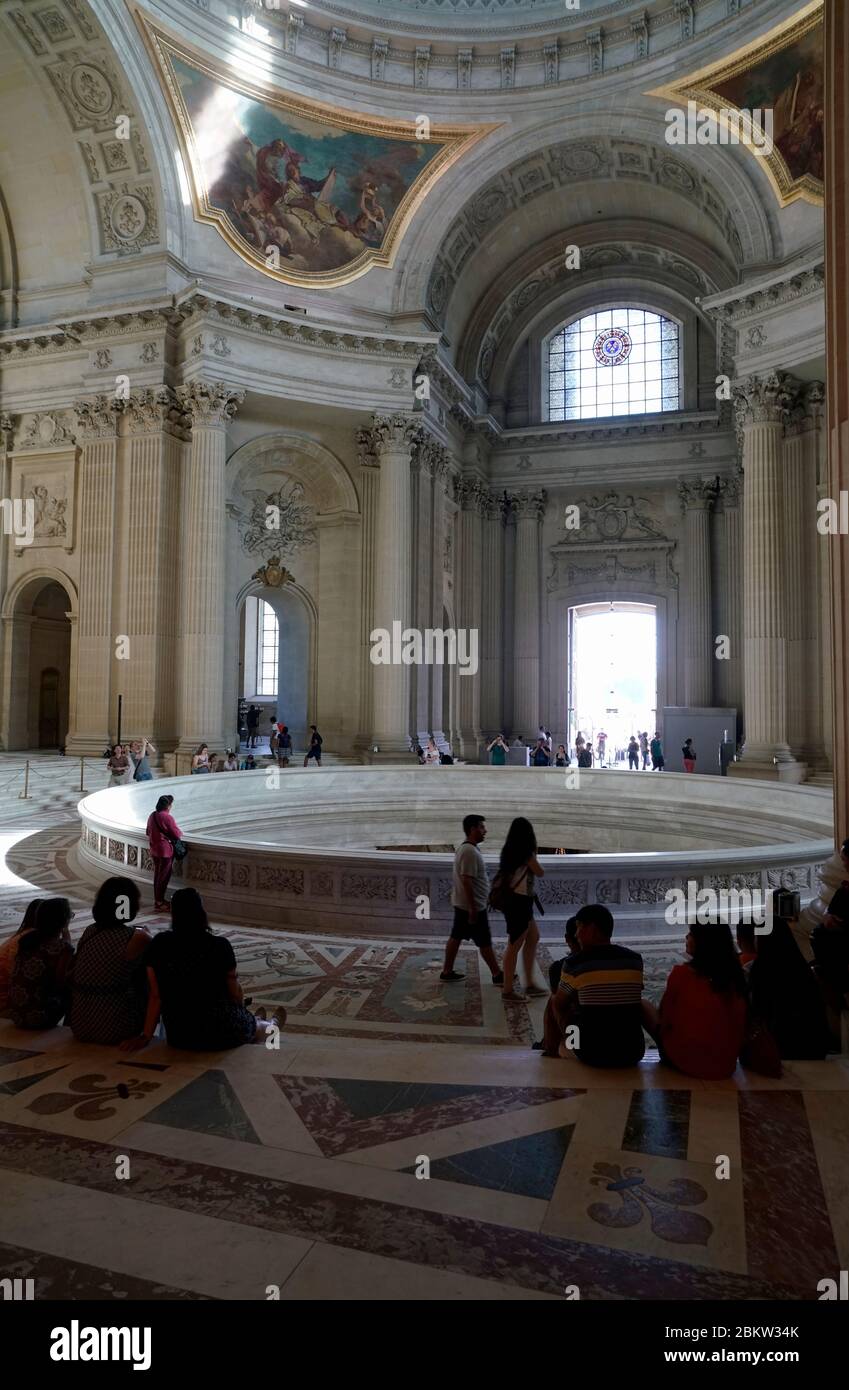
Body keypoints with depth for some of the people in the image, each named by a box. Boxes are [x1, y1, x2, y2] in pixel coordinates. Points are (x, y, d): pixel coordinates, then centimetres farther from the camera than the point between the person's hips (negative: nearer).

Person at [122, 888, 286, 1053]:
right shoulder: (220, 946, -16)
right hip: (220, 1034, -3)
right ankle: (273, 1027, 64)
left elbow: (155, 995, -7)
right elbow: (235, 992, -5)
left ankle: (254, 1022, 64)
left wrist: (146, 1035, 3)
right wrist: (241, 1015, 16)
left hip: (177, 1037, 3)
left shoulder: (159, 944, -10)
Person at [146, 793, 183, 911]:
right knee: (164, 877, 1)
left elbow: (147, 832, 17)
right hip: (165, 851, -8)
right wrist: (180, 832, 3)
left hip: (154, 850, 8)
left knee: (157, 875, 18)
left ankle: (157, 900, 28)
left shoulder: (152, 816, 4)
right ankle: (159, 904, 7)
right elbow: (177, 835, -17)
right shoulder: (167, 818, -21)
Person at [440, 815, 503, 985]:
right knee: (485, 942, 1)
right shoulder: (470, 851, -22)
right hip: (472, 906, -10)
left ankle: (447, 971, 19)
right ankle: (497, 975, 11)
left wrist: (485, 897, 23)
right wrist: (473, 908, -23)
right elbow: (466, 881, -25)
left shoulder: (466, 849, 10)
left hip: (462, 905, 10)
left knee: (456, 937, 13)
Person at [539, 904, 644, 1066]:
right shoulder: (635, 960, 1)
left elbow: (559, 1004, 7)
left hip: (592, 1054, -3)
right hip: (633, 1054, 3)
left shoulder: (575, 963, -9)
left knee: (553, 1001, 18)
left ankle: (551, 1053, 39)